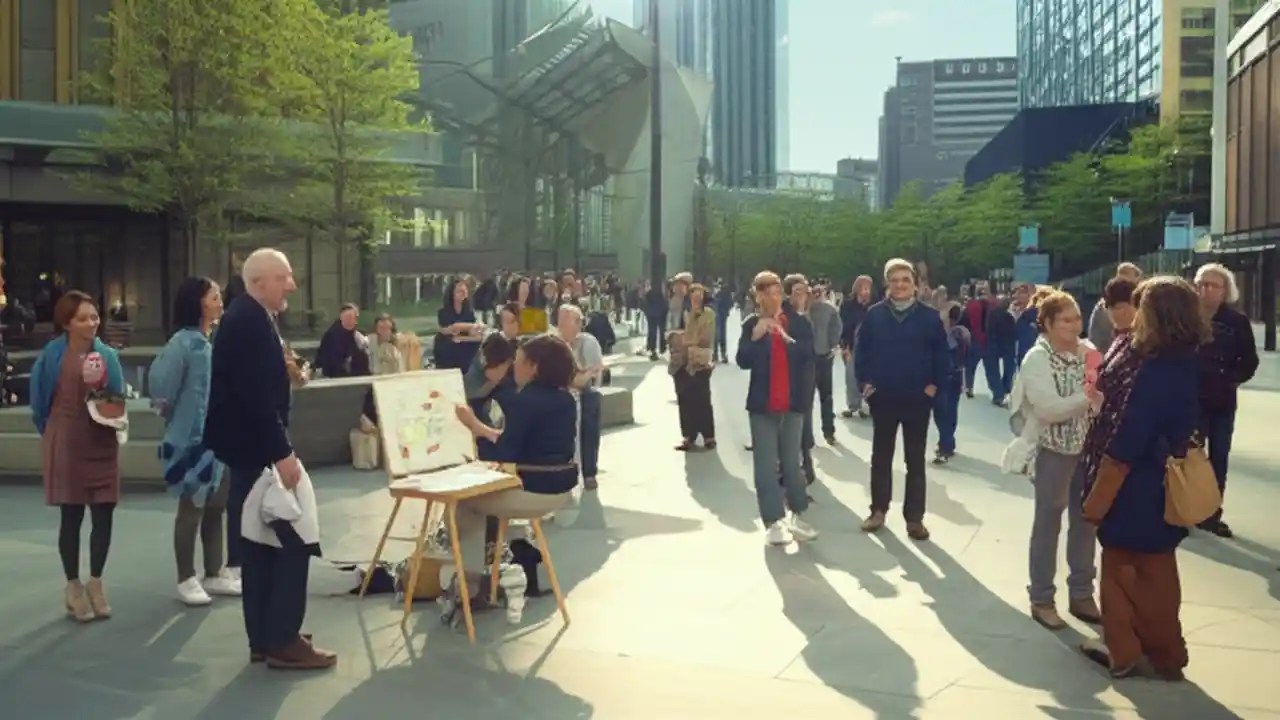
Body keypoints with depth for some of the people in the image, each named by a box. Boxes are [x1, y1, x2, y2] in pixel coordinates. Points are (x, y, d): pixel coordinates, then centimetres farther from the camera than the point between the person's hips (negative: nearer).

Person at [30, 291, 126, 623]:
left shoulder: (107, 354, 3)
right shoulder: (52, 355, -7)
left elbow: (119, 397, 8)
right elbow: (39, 401, 2)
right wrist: (52, 435, 10)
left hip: (103, 444, 3)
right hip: (67, 445, -3)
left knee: (104, 515, 4)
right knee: (71, 517, 4)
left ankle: (96, 582, 20)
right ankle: (73, 586, 19)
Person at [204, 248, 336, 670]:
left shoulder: (250, 318, 13)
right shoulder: (248, 320, -19)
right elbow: (255, 394, -26)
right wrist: (281, 453, -26)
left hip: (253, 447, 11)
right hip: (256, 449, -11)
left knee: (261, 543, 14)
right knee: (290, 539, -5)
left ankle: (264, 638, 22)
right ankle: (282, 640, 2)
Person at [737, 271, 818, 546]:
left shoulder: (798, 322, 0)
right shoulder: (751, 324, 1)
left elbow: (809, 355, -9)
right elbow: (743, 361, -7)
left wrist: (787, 338, -20)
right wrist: (756, 337, -19)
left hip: (793, 402, 1)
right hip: (762, 403, 0)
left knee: (791, 462, 10)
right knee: (766, 465, -1)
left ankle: (797, 516, 20)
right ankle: (774, 522, 4)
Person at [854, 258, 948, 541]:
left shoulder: (930, 316, -3)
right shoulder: (874, 315, -2)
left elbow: (941, 354, 1)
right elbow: (861, 351, 2)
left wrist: (934, 384, -5)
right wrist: (865, 381, -5)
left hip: (917, 400, -1)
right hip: (883, 398, 1)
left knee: (915, 461, 7)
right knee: (881, 457, 12)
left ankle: (914, 517, 16)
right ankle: (878, 510, 24)